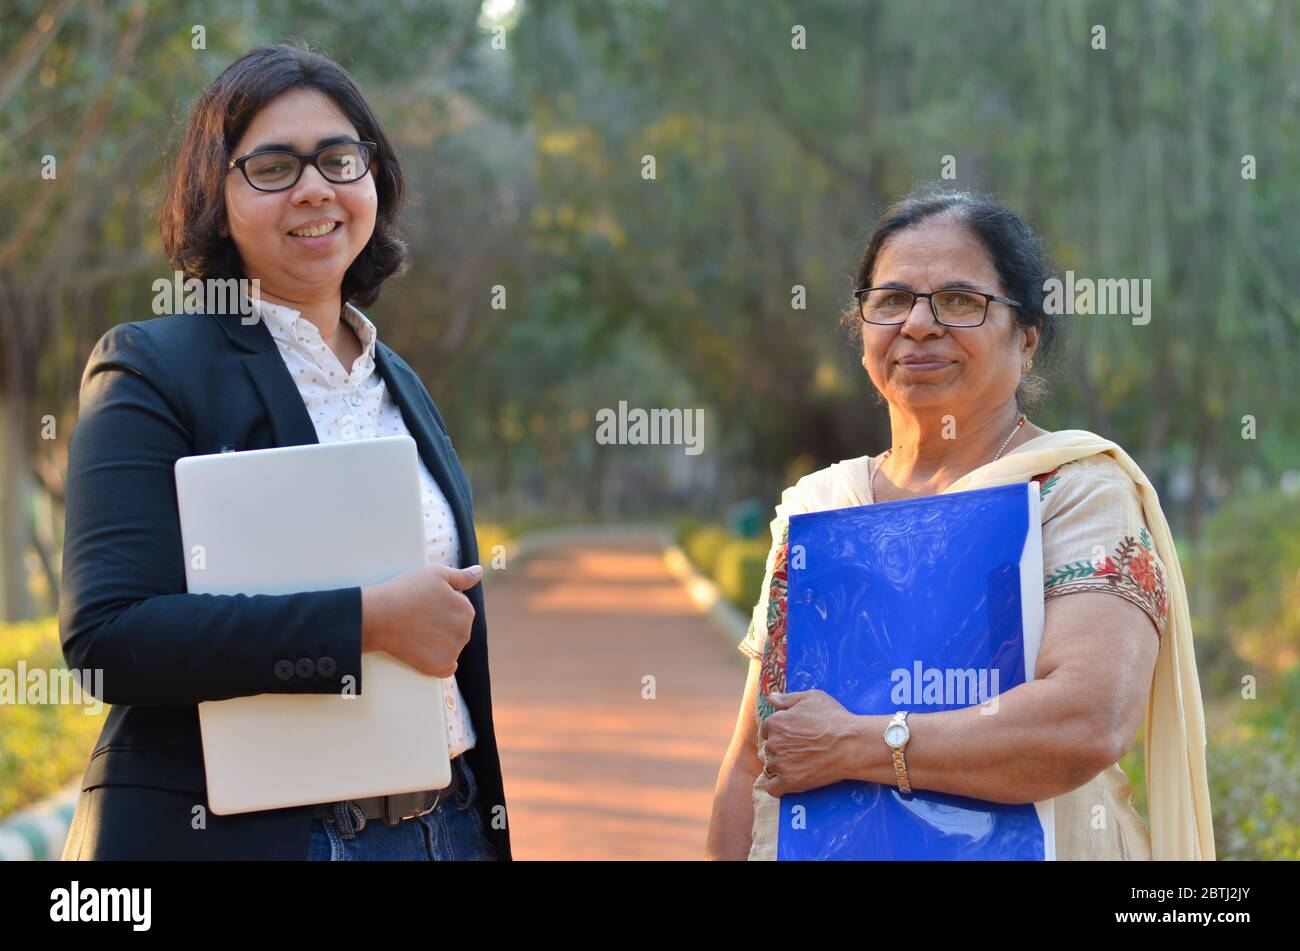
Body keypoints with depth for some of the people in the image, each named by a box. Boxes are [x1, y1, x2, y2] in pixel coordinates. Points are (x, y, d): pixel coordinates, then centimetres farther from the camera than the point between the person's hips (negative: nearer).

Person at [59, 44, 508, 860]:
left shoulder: (403, 387, 13)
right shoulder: (152, 368, -7)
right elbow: (105, 637, -19)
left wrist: (486, 819, 15)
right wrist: (369, 619, -20)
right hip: (237, 833, -6)